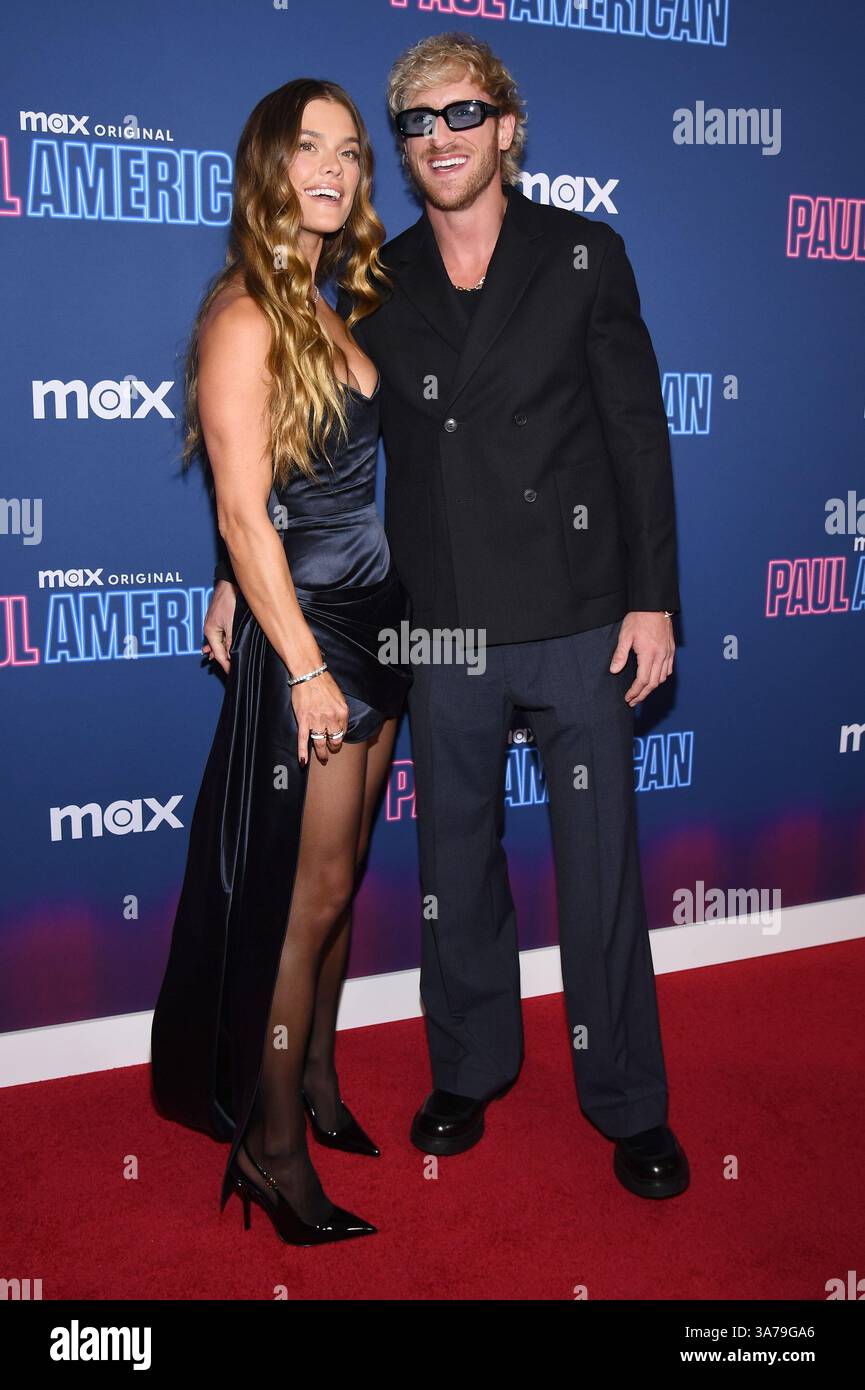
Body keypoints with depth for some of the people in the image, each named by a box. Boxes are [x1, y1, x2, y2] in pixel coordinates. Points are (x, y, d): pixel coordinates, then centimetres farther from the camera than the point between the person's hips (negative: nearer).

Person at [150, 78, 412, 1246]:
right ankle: (272, 1143, 17)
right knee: (306, 893, 0)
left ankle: (318, 1080, 33)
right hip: (303, 625, -8)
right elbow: (243, 512, -17)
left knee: (341, 878, 16)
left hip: (375, 614, 8)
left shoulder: (331, 307, 12)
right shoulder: (244, 318, -13)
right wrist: (303, 667, -18)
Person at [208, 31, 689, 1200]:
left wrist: (653, 597, -6)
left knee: (601, 872, 5)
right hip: (447, 630, 3)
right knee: (456, 864, 14)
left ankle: (629, 1106, 24)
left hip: (578, 620, -2)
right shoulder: (378, 284, 7)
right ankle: (468, 1072, 35)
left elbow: (639, 433, -1)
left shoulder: (584, 256, 1)